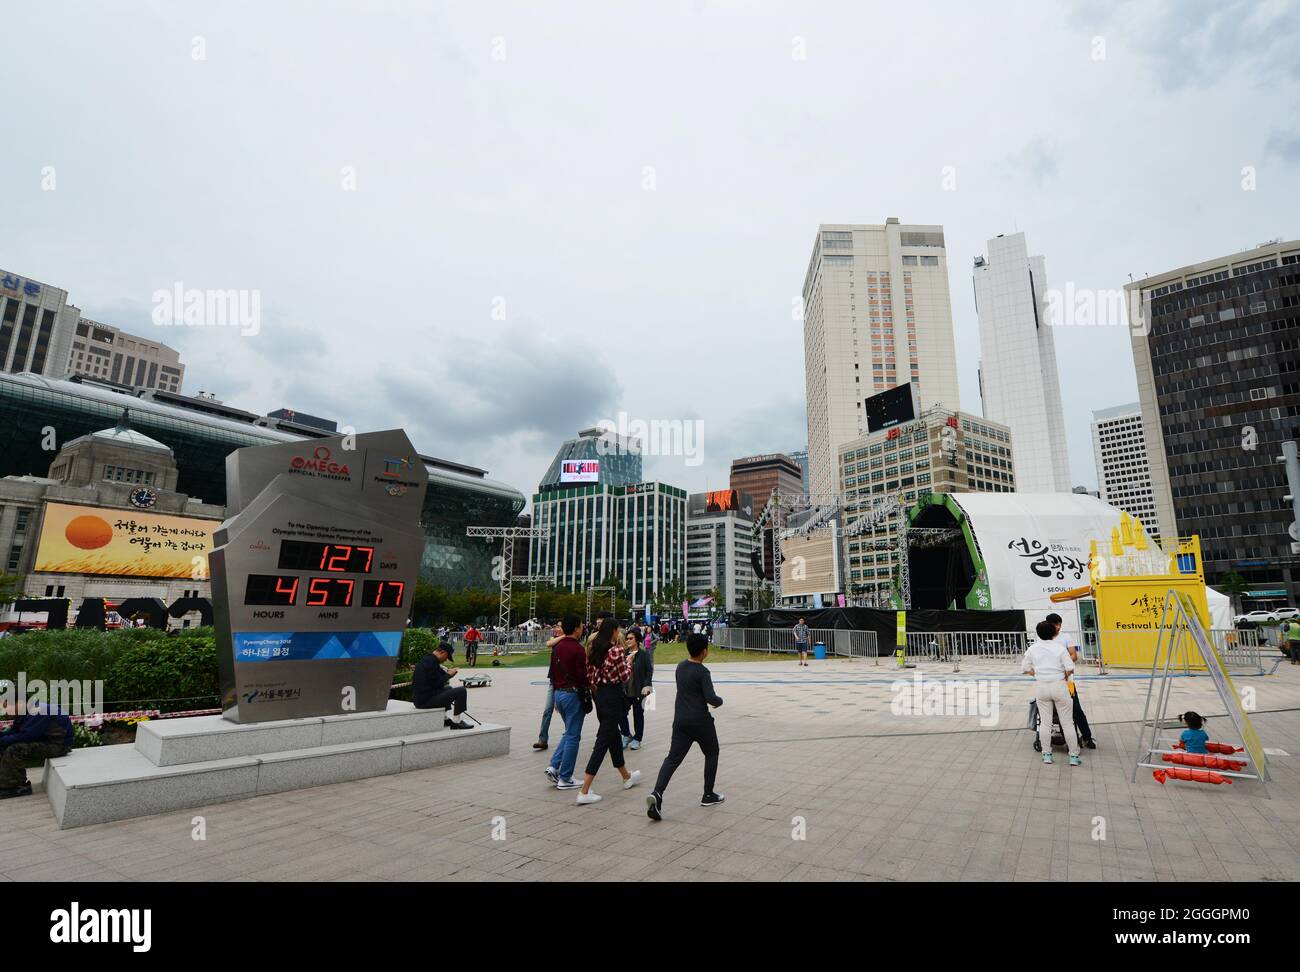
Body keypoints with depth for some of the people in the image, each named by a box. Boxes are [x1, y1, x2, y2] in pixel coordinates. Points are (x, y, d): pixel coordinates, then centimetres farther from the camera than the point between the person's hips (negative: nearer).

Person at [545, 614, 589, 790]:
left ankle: (554, 766, 11)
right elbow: (583, 676, -18)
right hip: (573, 694, -8)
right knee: (573, 736, 3)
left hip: (559, 692, 8)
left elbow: (552, 673, 13)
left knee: (569, 733, 21)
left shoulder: (557, 647, 7)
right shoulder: (577, 649, -17)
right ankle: (565, 779, 9)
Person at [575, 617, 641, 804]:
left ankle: (626, 777, 40)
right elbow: (625, 676, -10)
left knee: (614, 735, 22)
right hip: (613, 696, -8)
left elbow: (589, 675, 7)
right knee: (603, 741, -3)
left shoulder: (592, 649, 4)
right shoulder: (616, 651, -17)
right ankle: (584, 792, -4)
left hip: (598, 694, 8)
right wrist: (628, 662, 6)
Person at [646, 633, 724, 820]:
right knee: (711, 754, 18)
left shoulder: (680, 666, 7)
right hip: (700, 721, -5)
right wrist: (720, 701, 0)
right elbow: (711, 698, -21)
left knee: (673, 758, 1)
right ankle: (708, 795, 24)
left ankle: (657, 793, -18)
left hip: (680, 720, 5)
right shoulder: (702, 672, -15)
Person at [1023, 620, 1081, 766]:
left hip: (1040, 687, 2)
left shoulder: (1032, 648, -2)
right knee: (1067, 722, 8)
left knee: (1045, 722, 10)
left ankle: (1047, 755, 16)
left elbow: (1028, 668, 5)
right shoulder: (1059, 647, -10)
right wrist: (1065, 676, 7)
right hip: (1059, 686, -2)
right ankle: (1074, 756, 16)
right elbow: (1070, 668, -12)